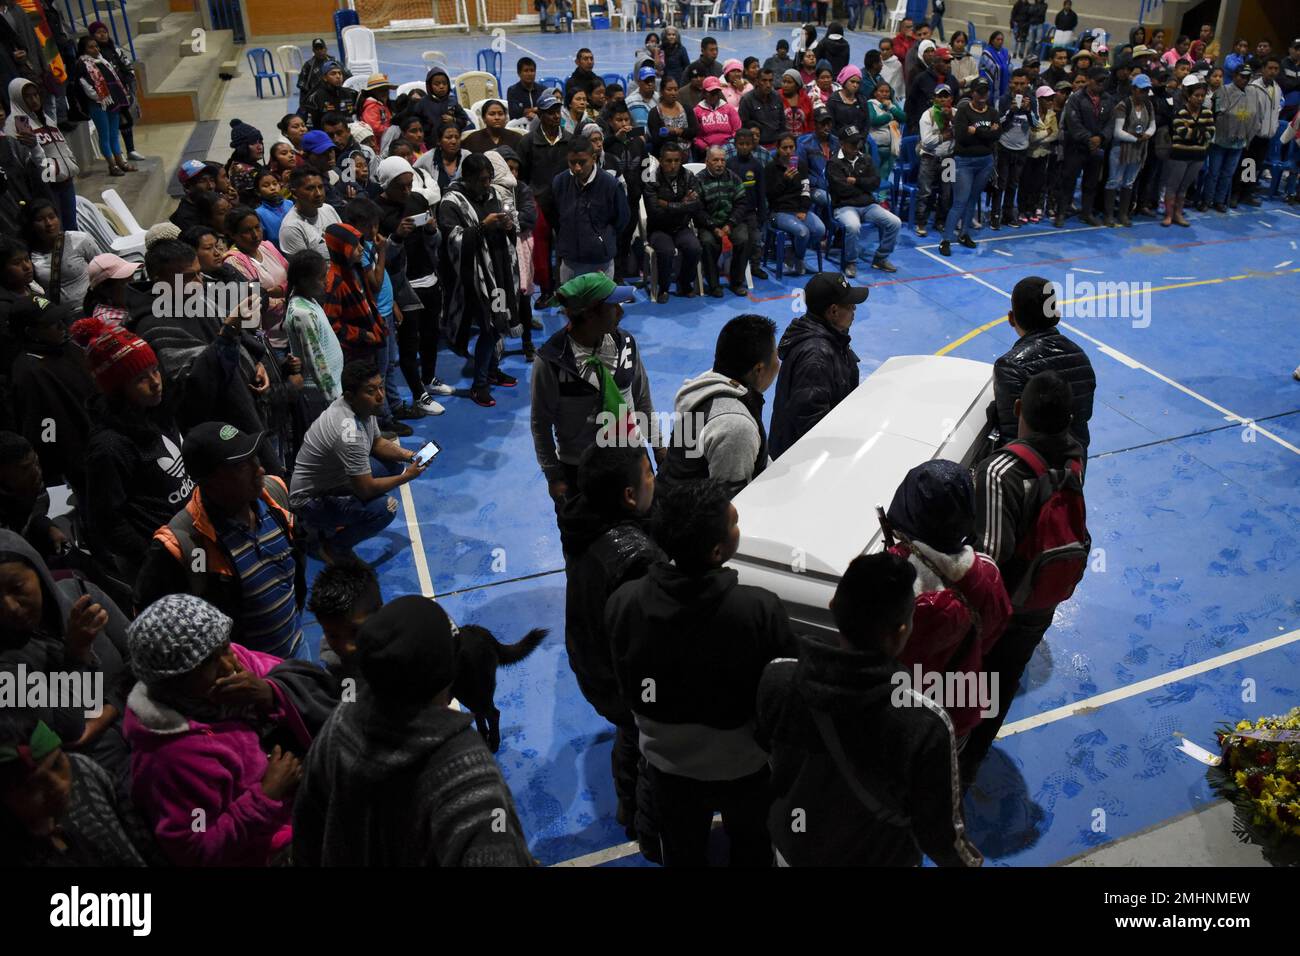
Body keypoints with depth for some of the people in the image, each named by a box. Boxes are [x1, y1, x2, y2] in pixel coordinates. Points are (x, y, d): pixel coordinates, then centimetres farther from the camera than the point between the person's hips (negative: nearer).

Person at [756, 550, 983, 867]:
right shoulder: (924, 724, -36)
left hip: (792, 851, 2)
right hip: (880, 860, -1)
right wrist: (970, 861, 1)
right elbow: (938, 832, -21)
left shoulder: (776, 679, -27)